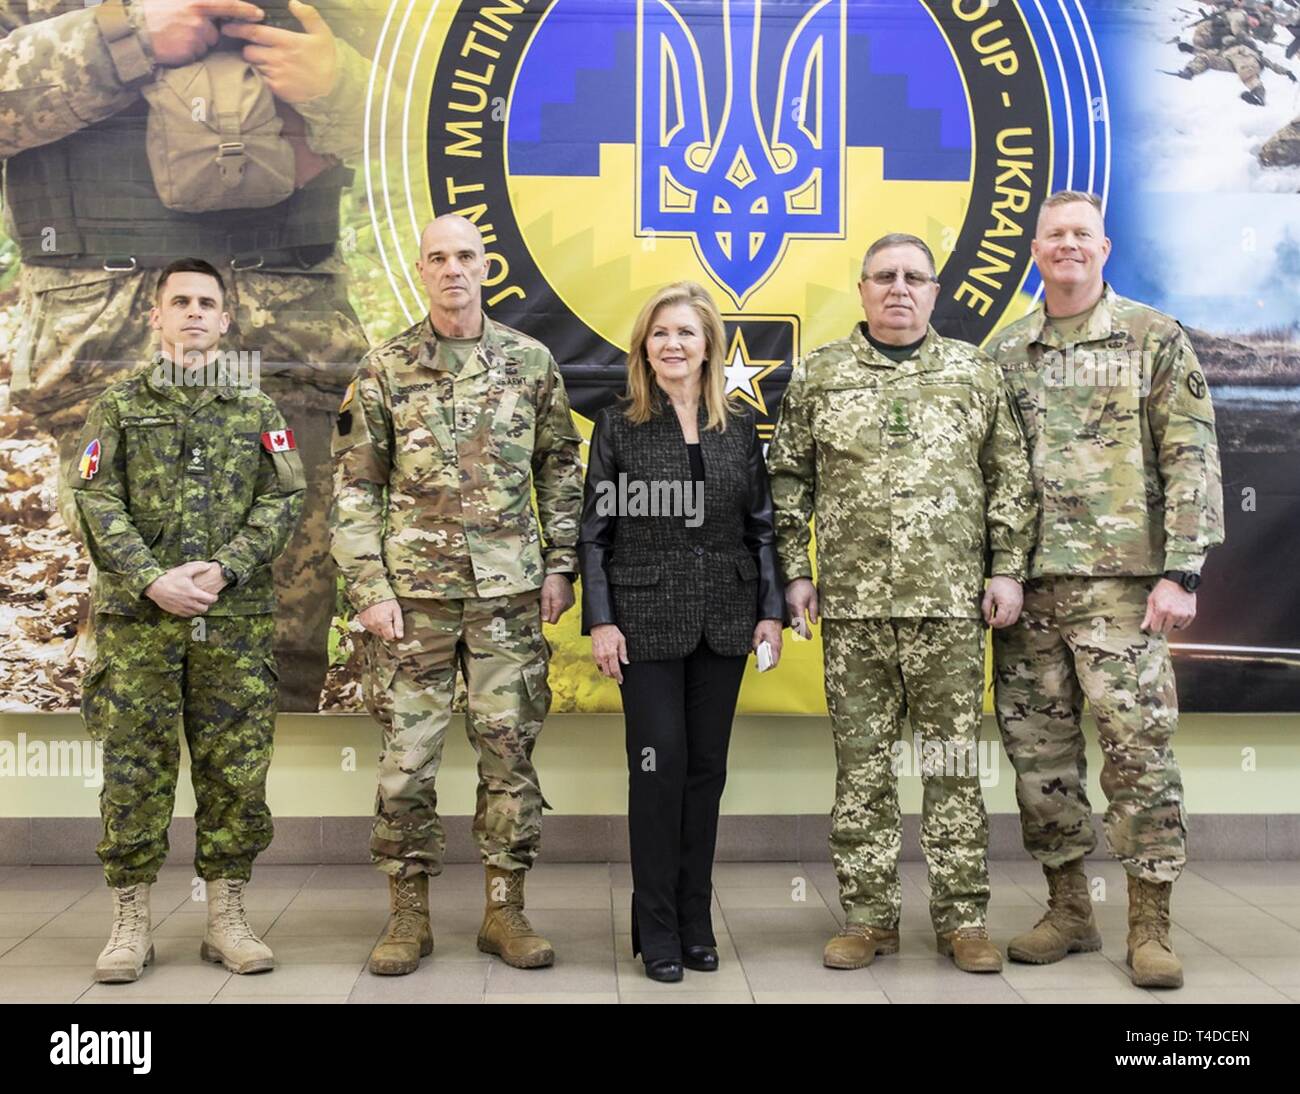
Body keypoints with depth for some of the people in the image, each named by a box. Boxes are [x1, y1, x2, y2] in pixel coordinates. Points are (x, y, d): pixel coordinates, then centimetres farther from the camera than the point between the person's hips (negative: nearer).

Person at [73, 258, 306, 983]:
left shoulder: (258, 412, 13)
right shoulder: (118, 406, 11)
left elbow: (285, 500, 2)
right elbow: (98, 502, 0)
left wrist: (225, 568, -12)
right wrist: (153, 580, -14)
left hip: (238, 620, 1)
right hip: (137, 619, 0)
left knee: (235, 772, 2)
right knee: (135, 772, 2)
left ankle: (227, 918, 13)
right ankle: (132, 923, 12)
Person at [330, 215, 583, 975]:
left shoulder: (531, 361, 6)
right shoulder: (385, 371, 2)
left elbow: (561, 468, 11)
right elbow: (355, 488, 2)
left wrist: (560, 565, 3)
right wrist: (369, 590, -5)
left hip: (510, 593, 1)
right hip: (413, 594, -1)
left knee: (511, 753, 5)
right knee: (407, 757, 3)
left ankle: (506, 910, 18)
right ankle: (410, 914, 17)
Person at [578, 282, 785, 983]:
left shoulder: (740, 429, 8)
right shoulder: (618, 428, 1)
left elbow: (762, 527, 8)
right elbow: (596, 531, -1)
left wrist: (771, 611, 1)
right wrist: (600, 620, -7)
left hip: (724, 622, 3)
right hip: (647, 622, -3)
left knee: (707, 767, 8)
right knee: (659, 766, -4)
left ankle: (696, 922, 20)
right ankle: (657, 931, 8)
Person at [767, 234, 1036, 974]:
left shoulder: (975, 373, 8)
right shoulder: (819, 376, 8)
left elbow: (1011, 479, 8)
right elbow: (789, 480, 8)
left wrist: (1008, 568, 1)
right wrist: (795, 571, 3)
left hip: (952, 602, 0)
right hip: (852, 604, 0)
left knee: (955, 761, 5)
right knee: (862, 763, 5)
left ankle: (964, 918, 15)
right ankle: (870, 916, 16)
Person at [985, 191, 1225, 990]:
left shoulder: (1155, 340, 3)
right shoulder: (1003, 355, 13)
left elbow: (1191, 460, -3)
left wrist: (1181, 571, -11)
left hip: (1120, 581, -4)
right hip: (1026, 584, 4)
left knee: (1138, 745, -4)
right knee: (1038, 750, 7)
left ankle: (1151, 925, 9)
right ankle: (1069, 909, 21)